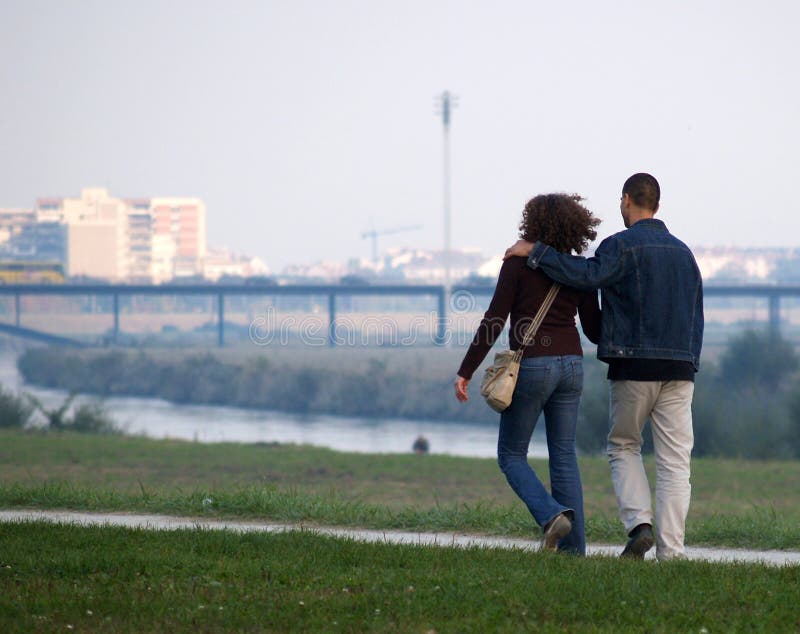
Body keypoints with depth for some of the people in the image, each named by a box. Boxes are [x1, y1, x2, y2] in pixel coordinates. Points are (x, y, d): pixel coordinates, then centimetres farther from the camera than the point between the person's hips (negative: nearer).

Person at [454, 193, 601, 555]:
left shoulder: (518, 262, -7)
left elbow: (494, 321, -9)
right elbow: (594, 330, 7)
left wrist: (465, 372, -5)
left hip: (532, 364, -5)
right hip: (570, 365, 5)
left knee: (511, 455, 8)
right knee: (564, 457, 10)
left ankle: (552, 513, -16)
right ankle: (573, 547, 5)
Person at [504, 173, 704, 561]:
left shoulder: (622, 246, -6)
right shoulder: (682, 252, 14)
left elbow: (586, 275, -22)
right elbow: (696, 315, 16)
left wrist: (535, 252, -14)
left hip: (634, 368, -4)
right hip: (679, 369, 4)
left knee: (623, 447, 14)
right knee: (674, 462, 3)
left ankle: (638, 522, -5)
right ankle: (670, 552, -3)